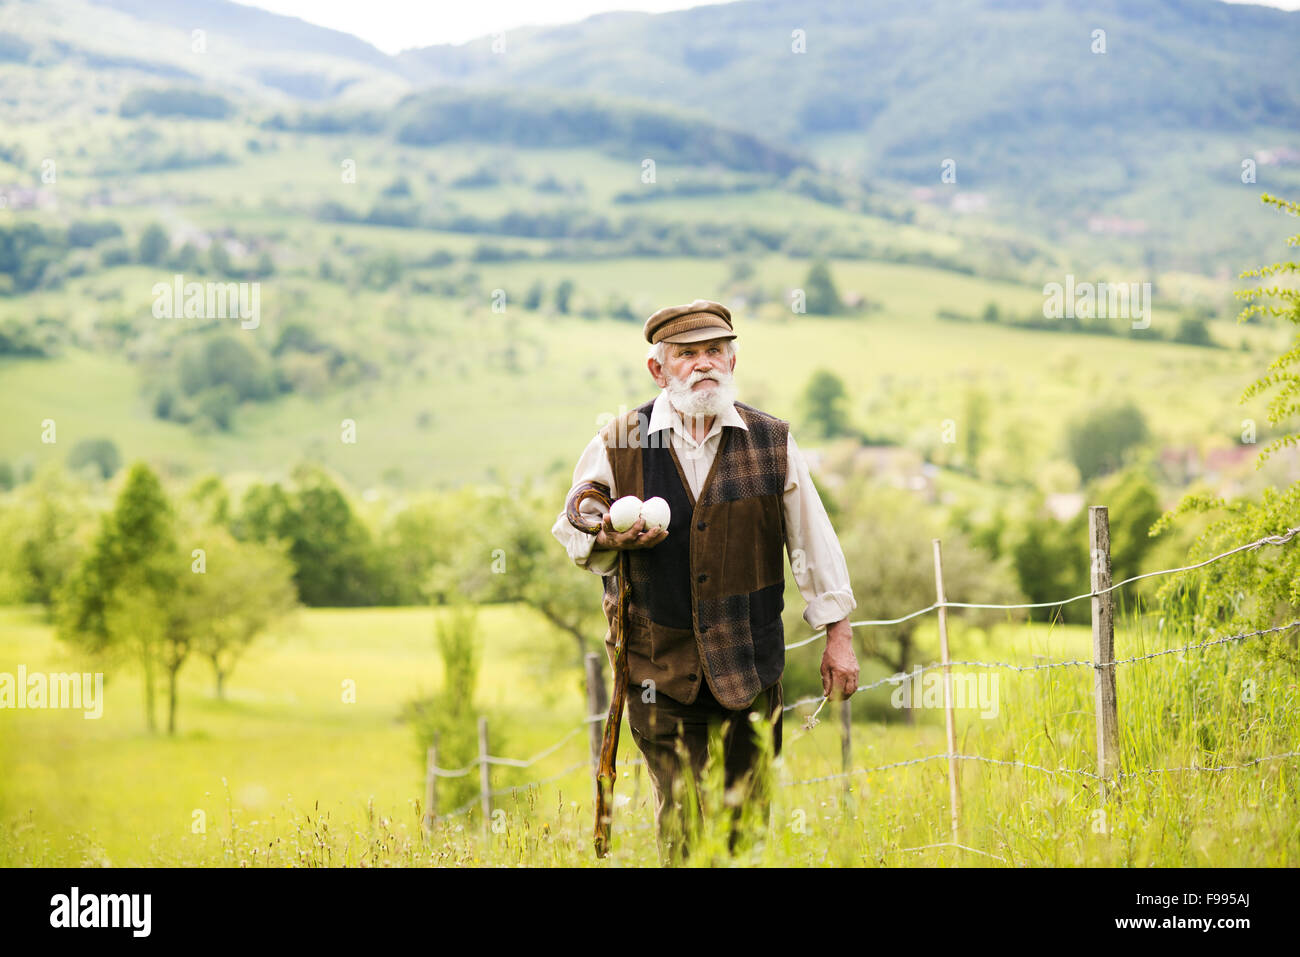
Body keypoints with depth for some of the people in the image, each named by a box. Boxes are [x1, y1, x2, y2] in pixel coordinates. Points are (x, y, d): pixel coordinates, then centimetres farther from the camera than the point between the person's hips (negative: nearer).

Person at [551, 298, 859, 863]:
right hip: (660, 665, -1)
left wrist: (838, 637, 6)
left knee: (748, 817, 5)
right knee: (679, 821, -1)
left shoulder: (772, 442, 3)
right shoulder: (616, 445, 0)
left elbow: (812, 540, 8)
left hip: (750, 667, 1)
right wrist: (607, 537, -11)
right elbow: (571, 529, 12)